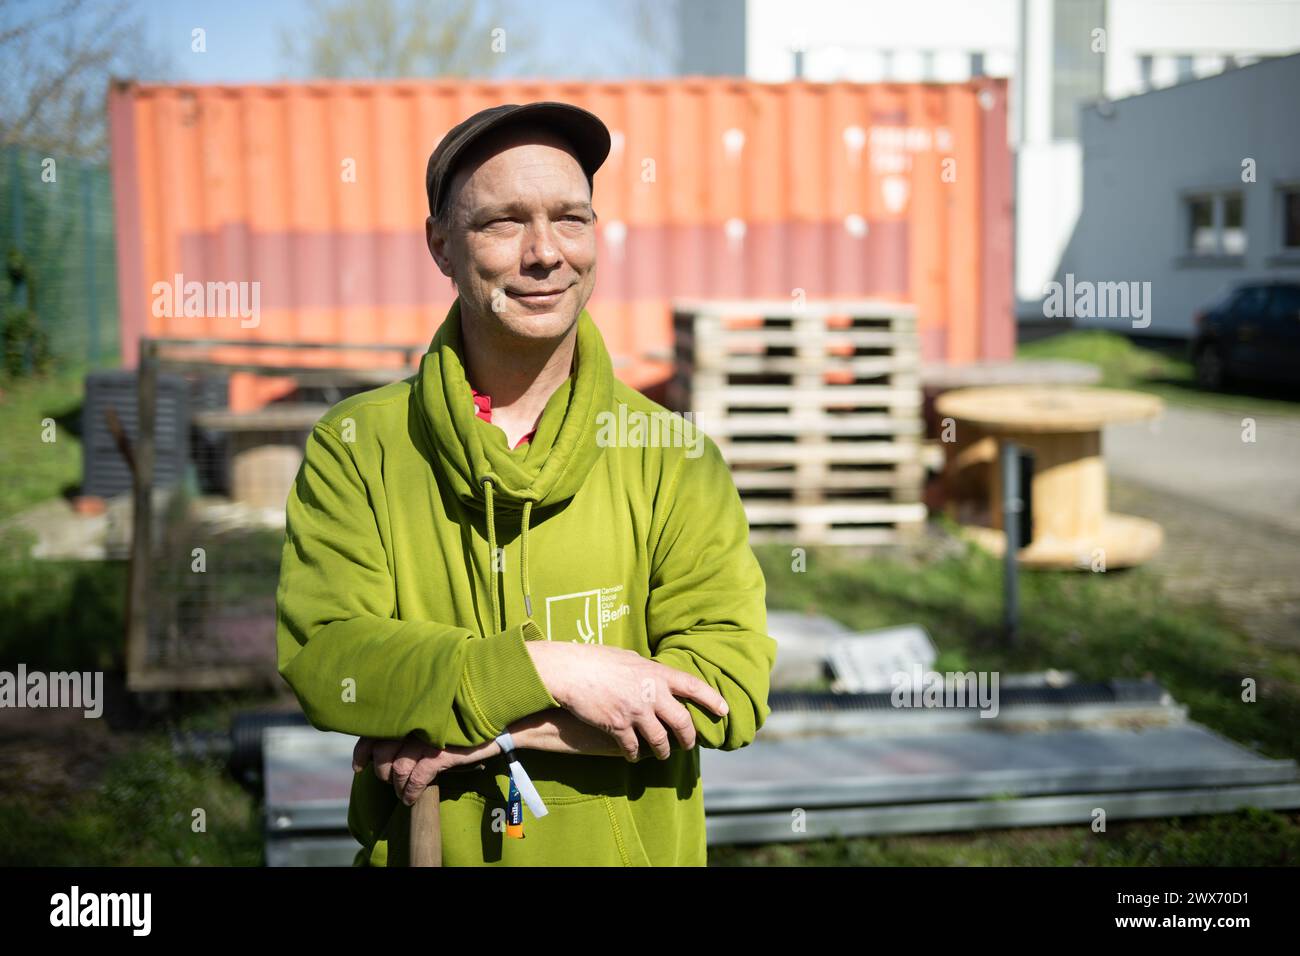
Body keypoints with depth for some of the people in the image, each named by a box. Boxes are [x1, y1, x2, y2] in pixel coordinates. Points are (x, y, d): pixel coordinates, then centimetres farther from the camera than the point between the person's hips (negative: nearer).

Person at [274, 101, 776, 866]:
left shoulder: (673, 454, -8)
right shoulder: (355, 445, -6)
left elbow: (732, 687, -16)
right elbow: (322, 657, -16)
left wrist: (480, 732, -21)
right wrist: (553, 670, -25)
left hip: (628, 848, 0)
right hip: (418, 851, 0)